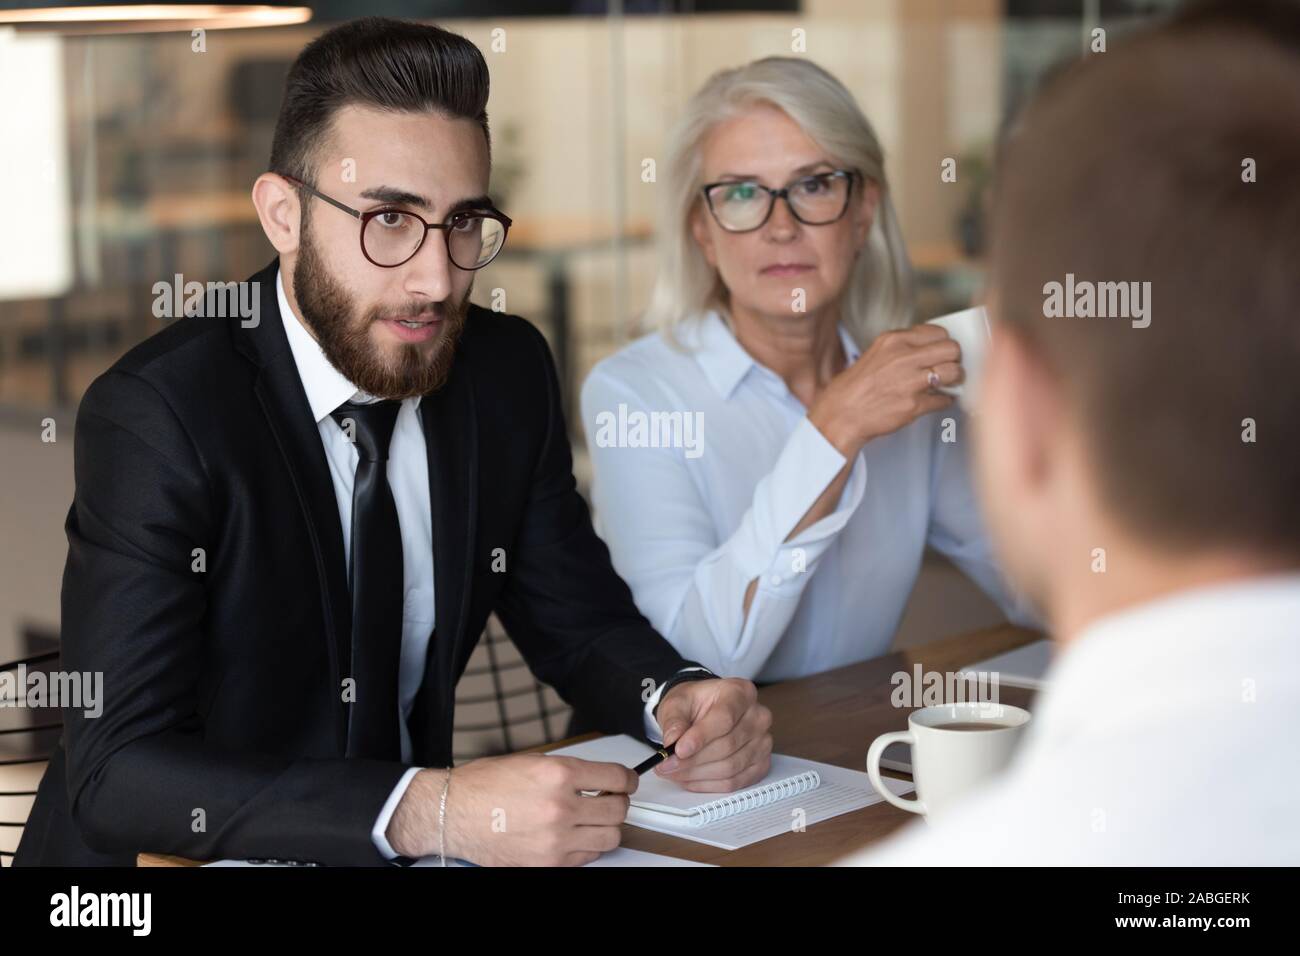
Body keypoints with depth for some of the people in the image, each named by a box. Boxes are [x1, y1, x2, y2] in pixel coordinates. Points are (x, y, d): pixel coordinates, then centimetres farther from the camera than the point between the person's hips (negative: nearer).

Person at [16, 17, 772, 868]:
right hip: (190, 860, -5)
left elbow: (579, 621, 9)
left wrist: (679, 701, -13)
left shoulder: (511, 373, -1)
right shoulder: (157, 415, -17)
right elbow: (118, 772, -24)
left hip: (403, 852, 5)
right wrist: (432, 813, -34)